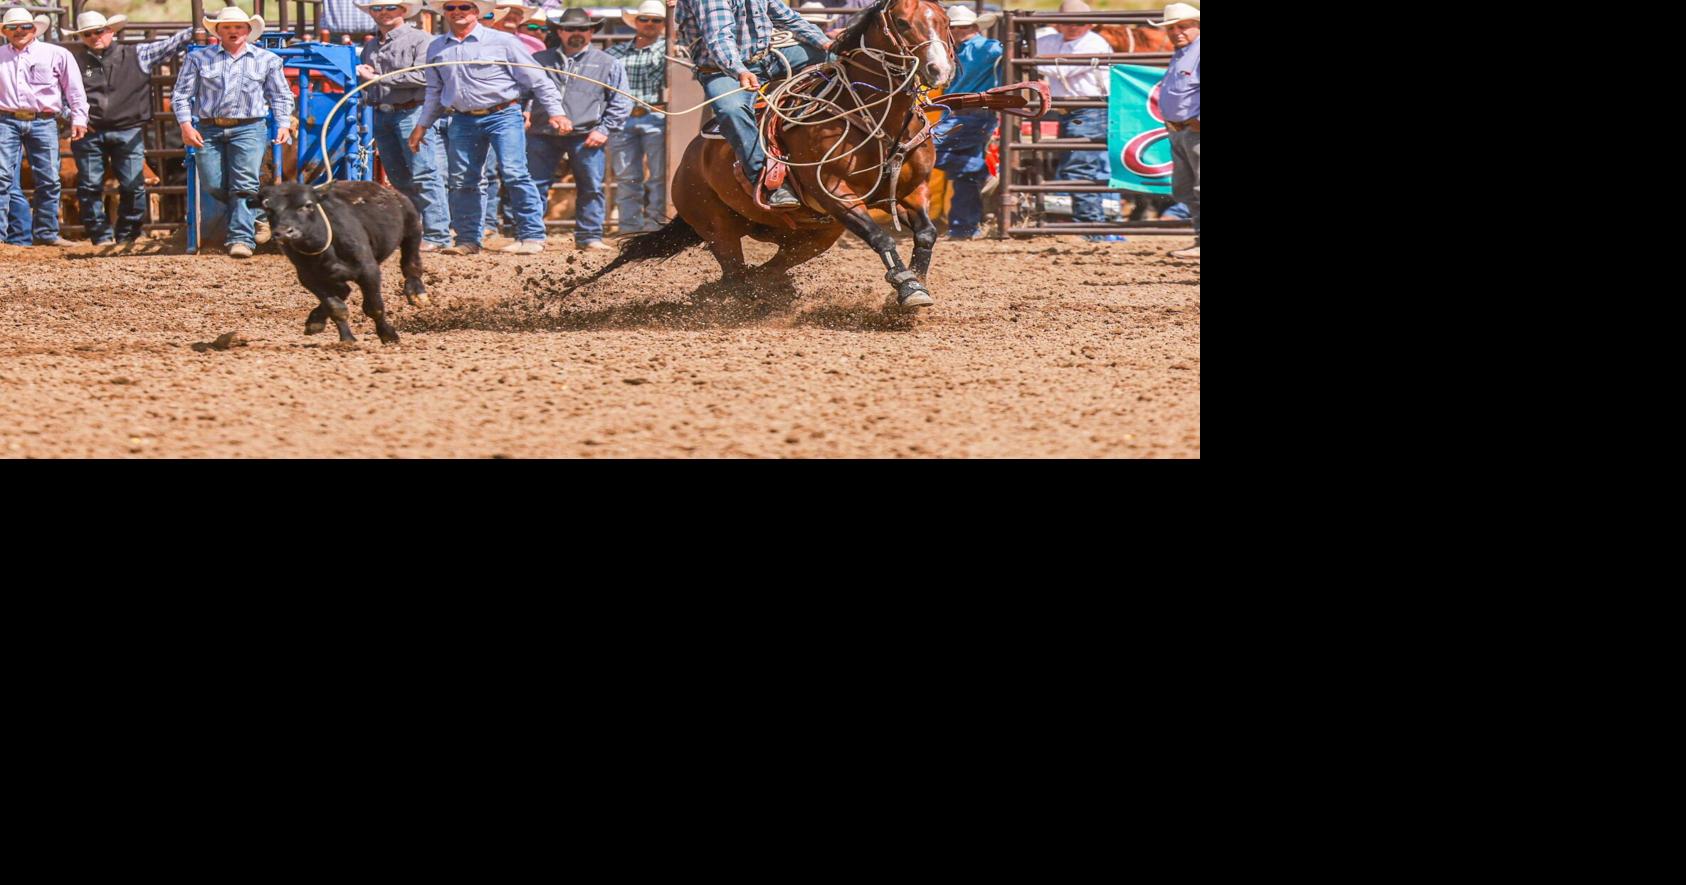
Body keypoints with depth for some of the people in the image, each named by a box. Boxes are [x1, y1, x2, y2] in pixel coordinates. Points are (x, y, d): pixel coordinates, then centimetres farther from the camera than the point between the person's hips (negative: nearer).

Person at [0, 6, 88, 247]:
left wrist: (78, 119, 4)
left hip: (43, 121, 0)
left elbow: (74, 89, 10)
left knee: (49, 180, 1)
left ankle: (46, 233, 10)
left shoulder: (57, 55, 8)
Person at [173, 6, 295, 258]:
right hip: (209, 130, 1)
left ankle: (242, 238, -15)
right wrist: (185, 125, -6)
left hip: (248, 129, -1)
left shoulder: (266, 60, 12)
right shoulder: (198, 59, 10)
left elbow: (280, 96, 16)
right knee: (212, 185, -5)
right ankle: (250, 215, 22)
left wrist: (284, 124, 1)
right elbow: (181, 95, 8)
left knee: (244, 185, -14)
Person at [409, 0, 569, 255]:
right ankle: (468, 240, 14)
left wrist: (555, 112, -5)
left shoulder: (502, 42, -1)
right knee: (462, 182, 4)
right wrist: (422, 126, 22)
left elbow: (536, 80, 0)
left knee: (514, 174, -15)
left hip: (503, 116, -5)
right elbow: (434, 91, 25)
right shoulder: (436, 49, 13)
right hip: (462, 121, 5)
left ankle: (532, 237, -11)